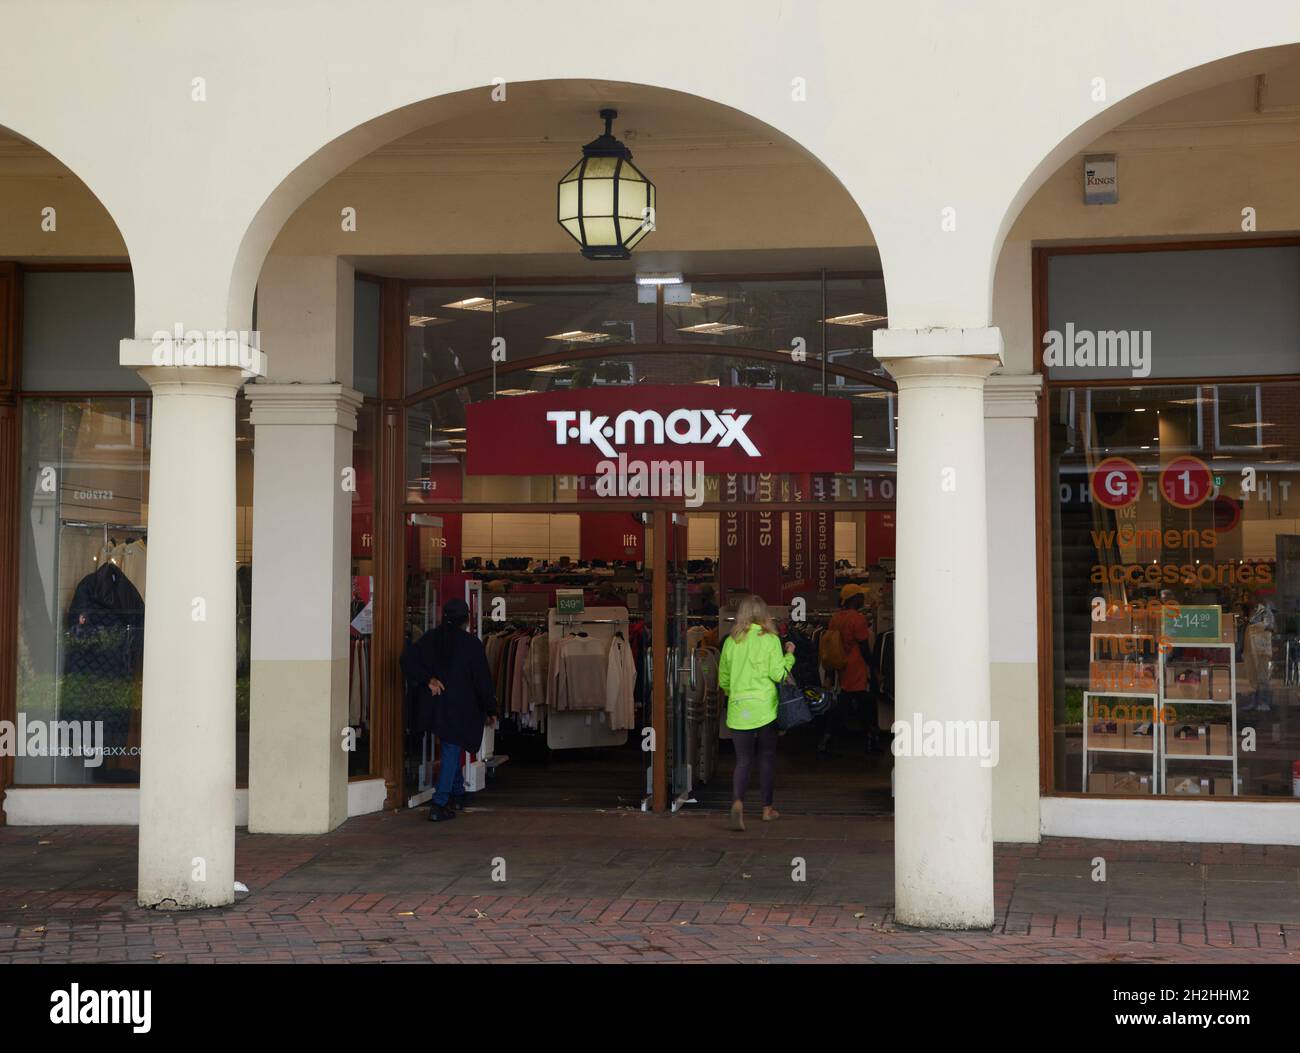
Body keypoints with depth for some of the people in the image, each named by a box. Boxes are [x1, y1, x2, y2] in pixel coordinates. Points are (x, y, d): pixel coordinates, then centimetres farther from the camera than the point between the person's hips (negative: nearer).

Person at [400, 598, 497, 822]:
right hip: (461, 707, -4)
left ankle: (458, 793, 32)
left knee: (450, 749, 21)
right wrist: (490, 710, 3)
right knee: (451, 751, -3)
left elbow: (407, 662, -6)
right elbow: (482, 679, -5)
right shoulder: (471, 643, -9)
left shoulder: (430, 639, 2)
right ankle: (439, 804, -10)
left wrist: (429, 679, -3)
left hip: (436, 704, 5)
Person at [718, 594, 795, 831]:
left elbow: (723, 680, 11)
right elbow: (778, 674, -10)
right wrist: (789, 655, 7)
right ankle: (767, 808, 21)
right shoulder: (770, 640, -6)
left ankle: (737, 801, -20)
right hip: (764, 709, -2)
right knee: (767, 758, 13)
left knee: (743, 760, 3)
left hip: (738, 710, 2)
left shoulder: (731, 642, 4)